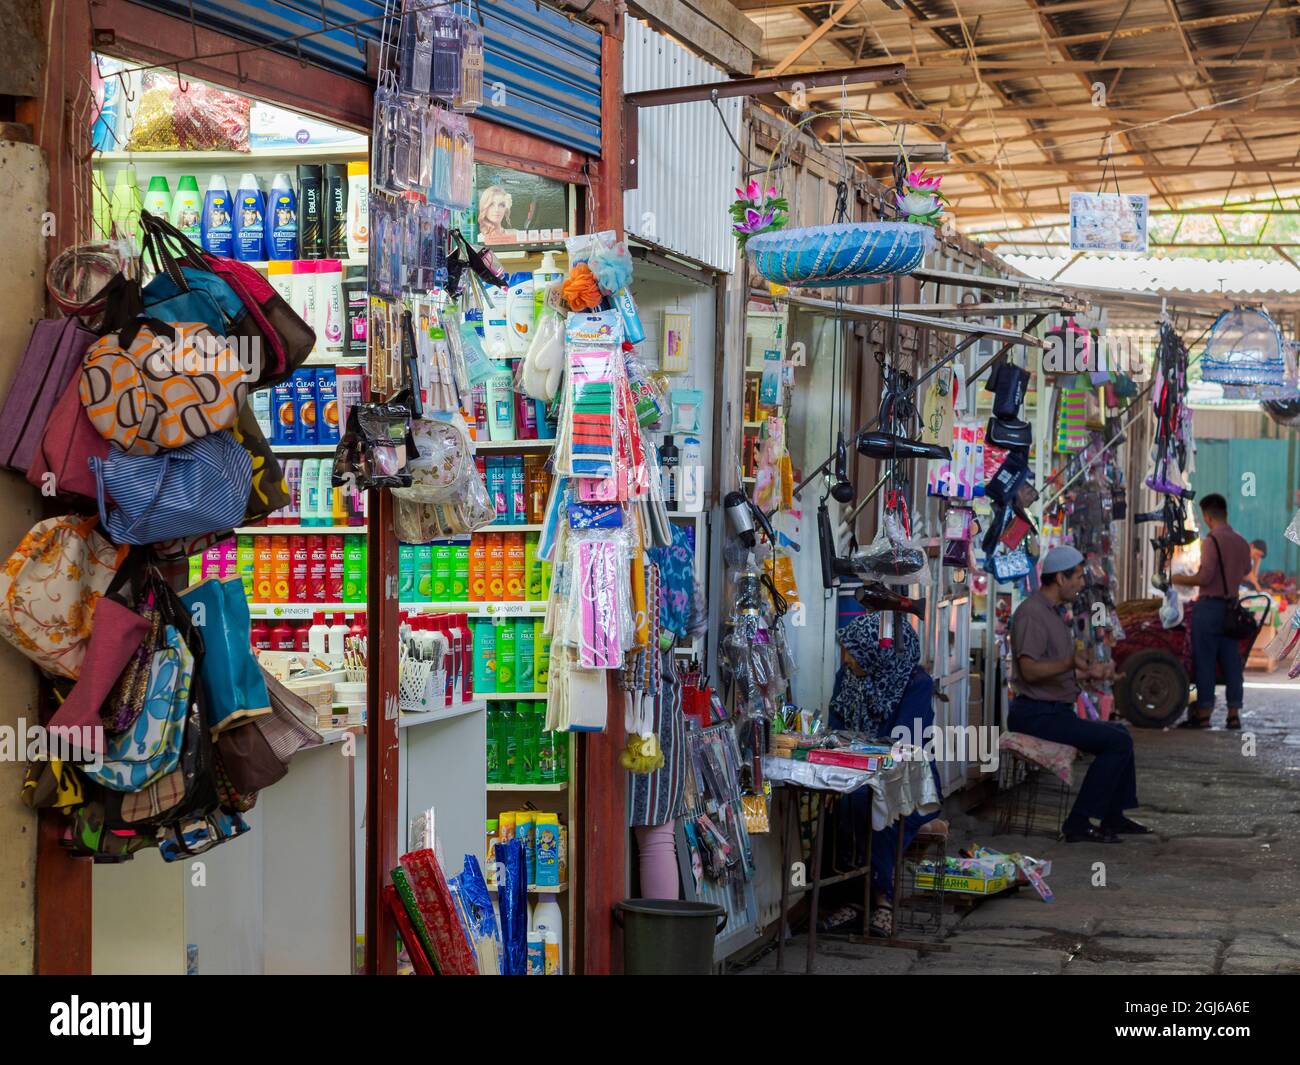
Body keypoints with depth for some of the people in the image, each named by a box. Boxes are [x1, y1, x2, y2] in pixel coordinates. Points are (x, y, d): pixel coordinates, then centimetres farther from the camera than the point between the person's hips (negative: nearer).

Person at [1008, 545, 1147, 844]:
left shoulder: (1052, 612, 18)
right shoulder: (1032, 612, -16)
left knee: (1119, 734, 22)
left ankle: (1113, 816, 25)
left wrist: (1087, 673, 18)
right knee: (1117, 741, -18)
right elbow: (1030, 670, -27)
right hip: (1036, 714, -11)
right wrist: (1070, 663, -39)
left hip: (1055, 710, 11)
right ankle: (1079, 824, -17)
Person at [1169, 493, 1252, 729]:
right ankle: (1233, 713, 10)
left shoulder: (1212, 540, -14)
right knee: (1231, 661, 8)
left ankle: (1203, 714, 0)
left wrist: (1180, 580, -3)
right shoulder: (1242, 542, 9)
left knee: (1205, 661, -2)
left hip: (1209, 606, -7)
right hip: (1231, 606, 7)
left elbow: (1204, 577, -18)